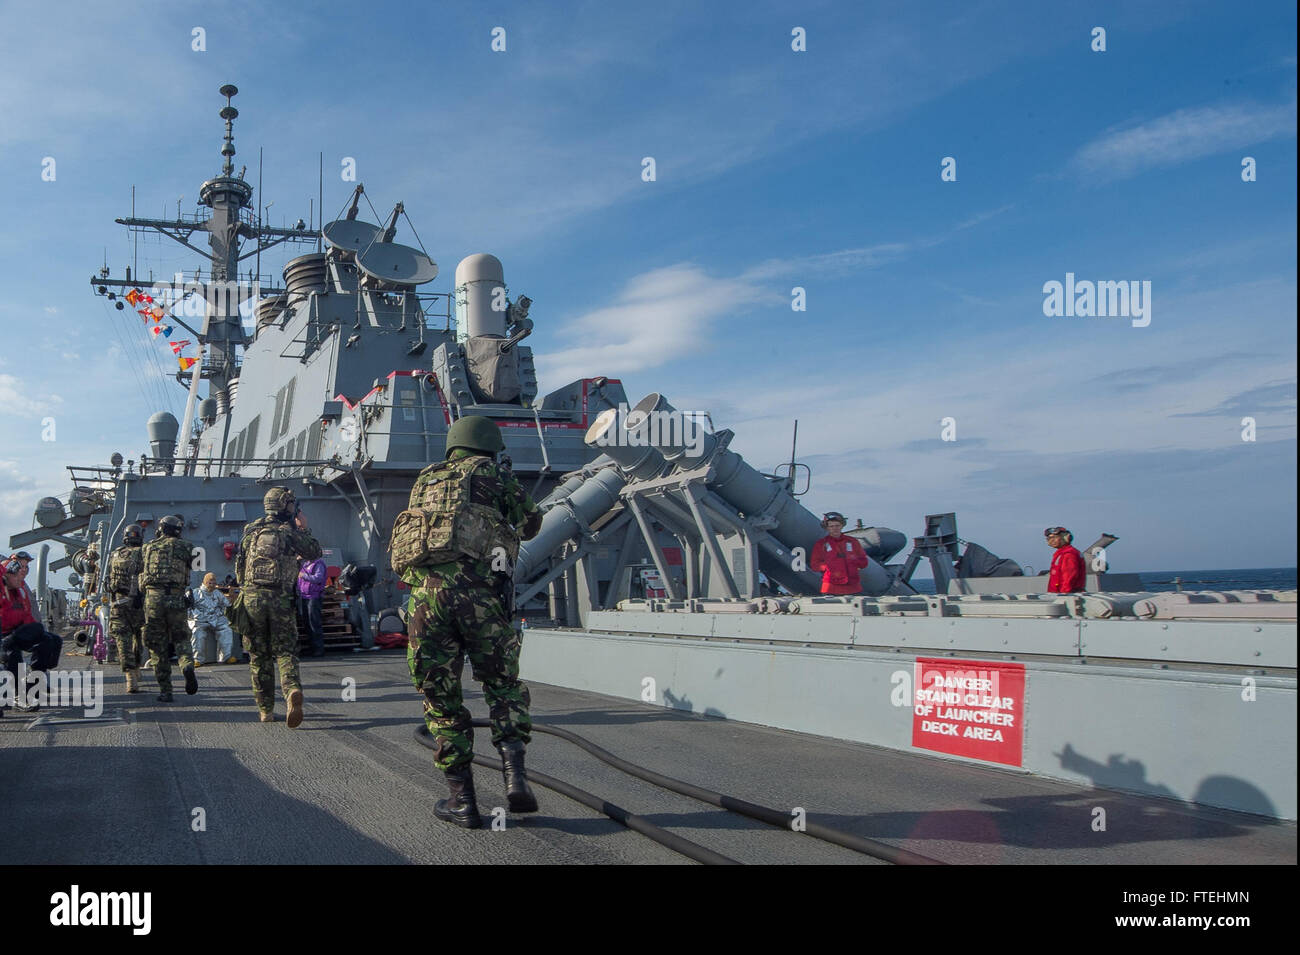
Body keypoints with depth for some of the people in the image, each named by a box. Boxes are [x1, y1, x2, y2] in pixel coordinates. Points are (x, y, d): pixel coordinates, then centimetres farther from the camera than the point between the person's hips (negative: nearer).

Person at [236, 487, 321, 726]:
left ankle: (265, 709, 15)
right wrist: (305, 529, 22)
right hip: (280, 599, -2)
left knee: (259, 656, 11)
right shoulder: (290, 532, -1)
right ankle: (292, 690, -26)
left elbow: (240, 567, 13)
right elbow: (314, 553, 13)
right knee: (285, 652, 2)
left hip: (251, 597, 2)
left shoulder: (251, 530, 8)